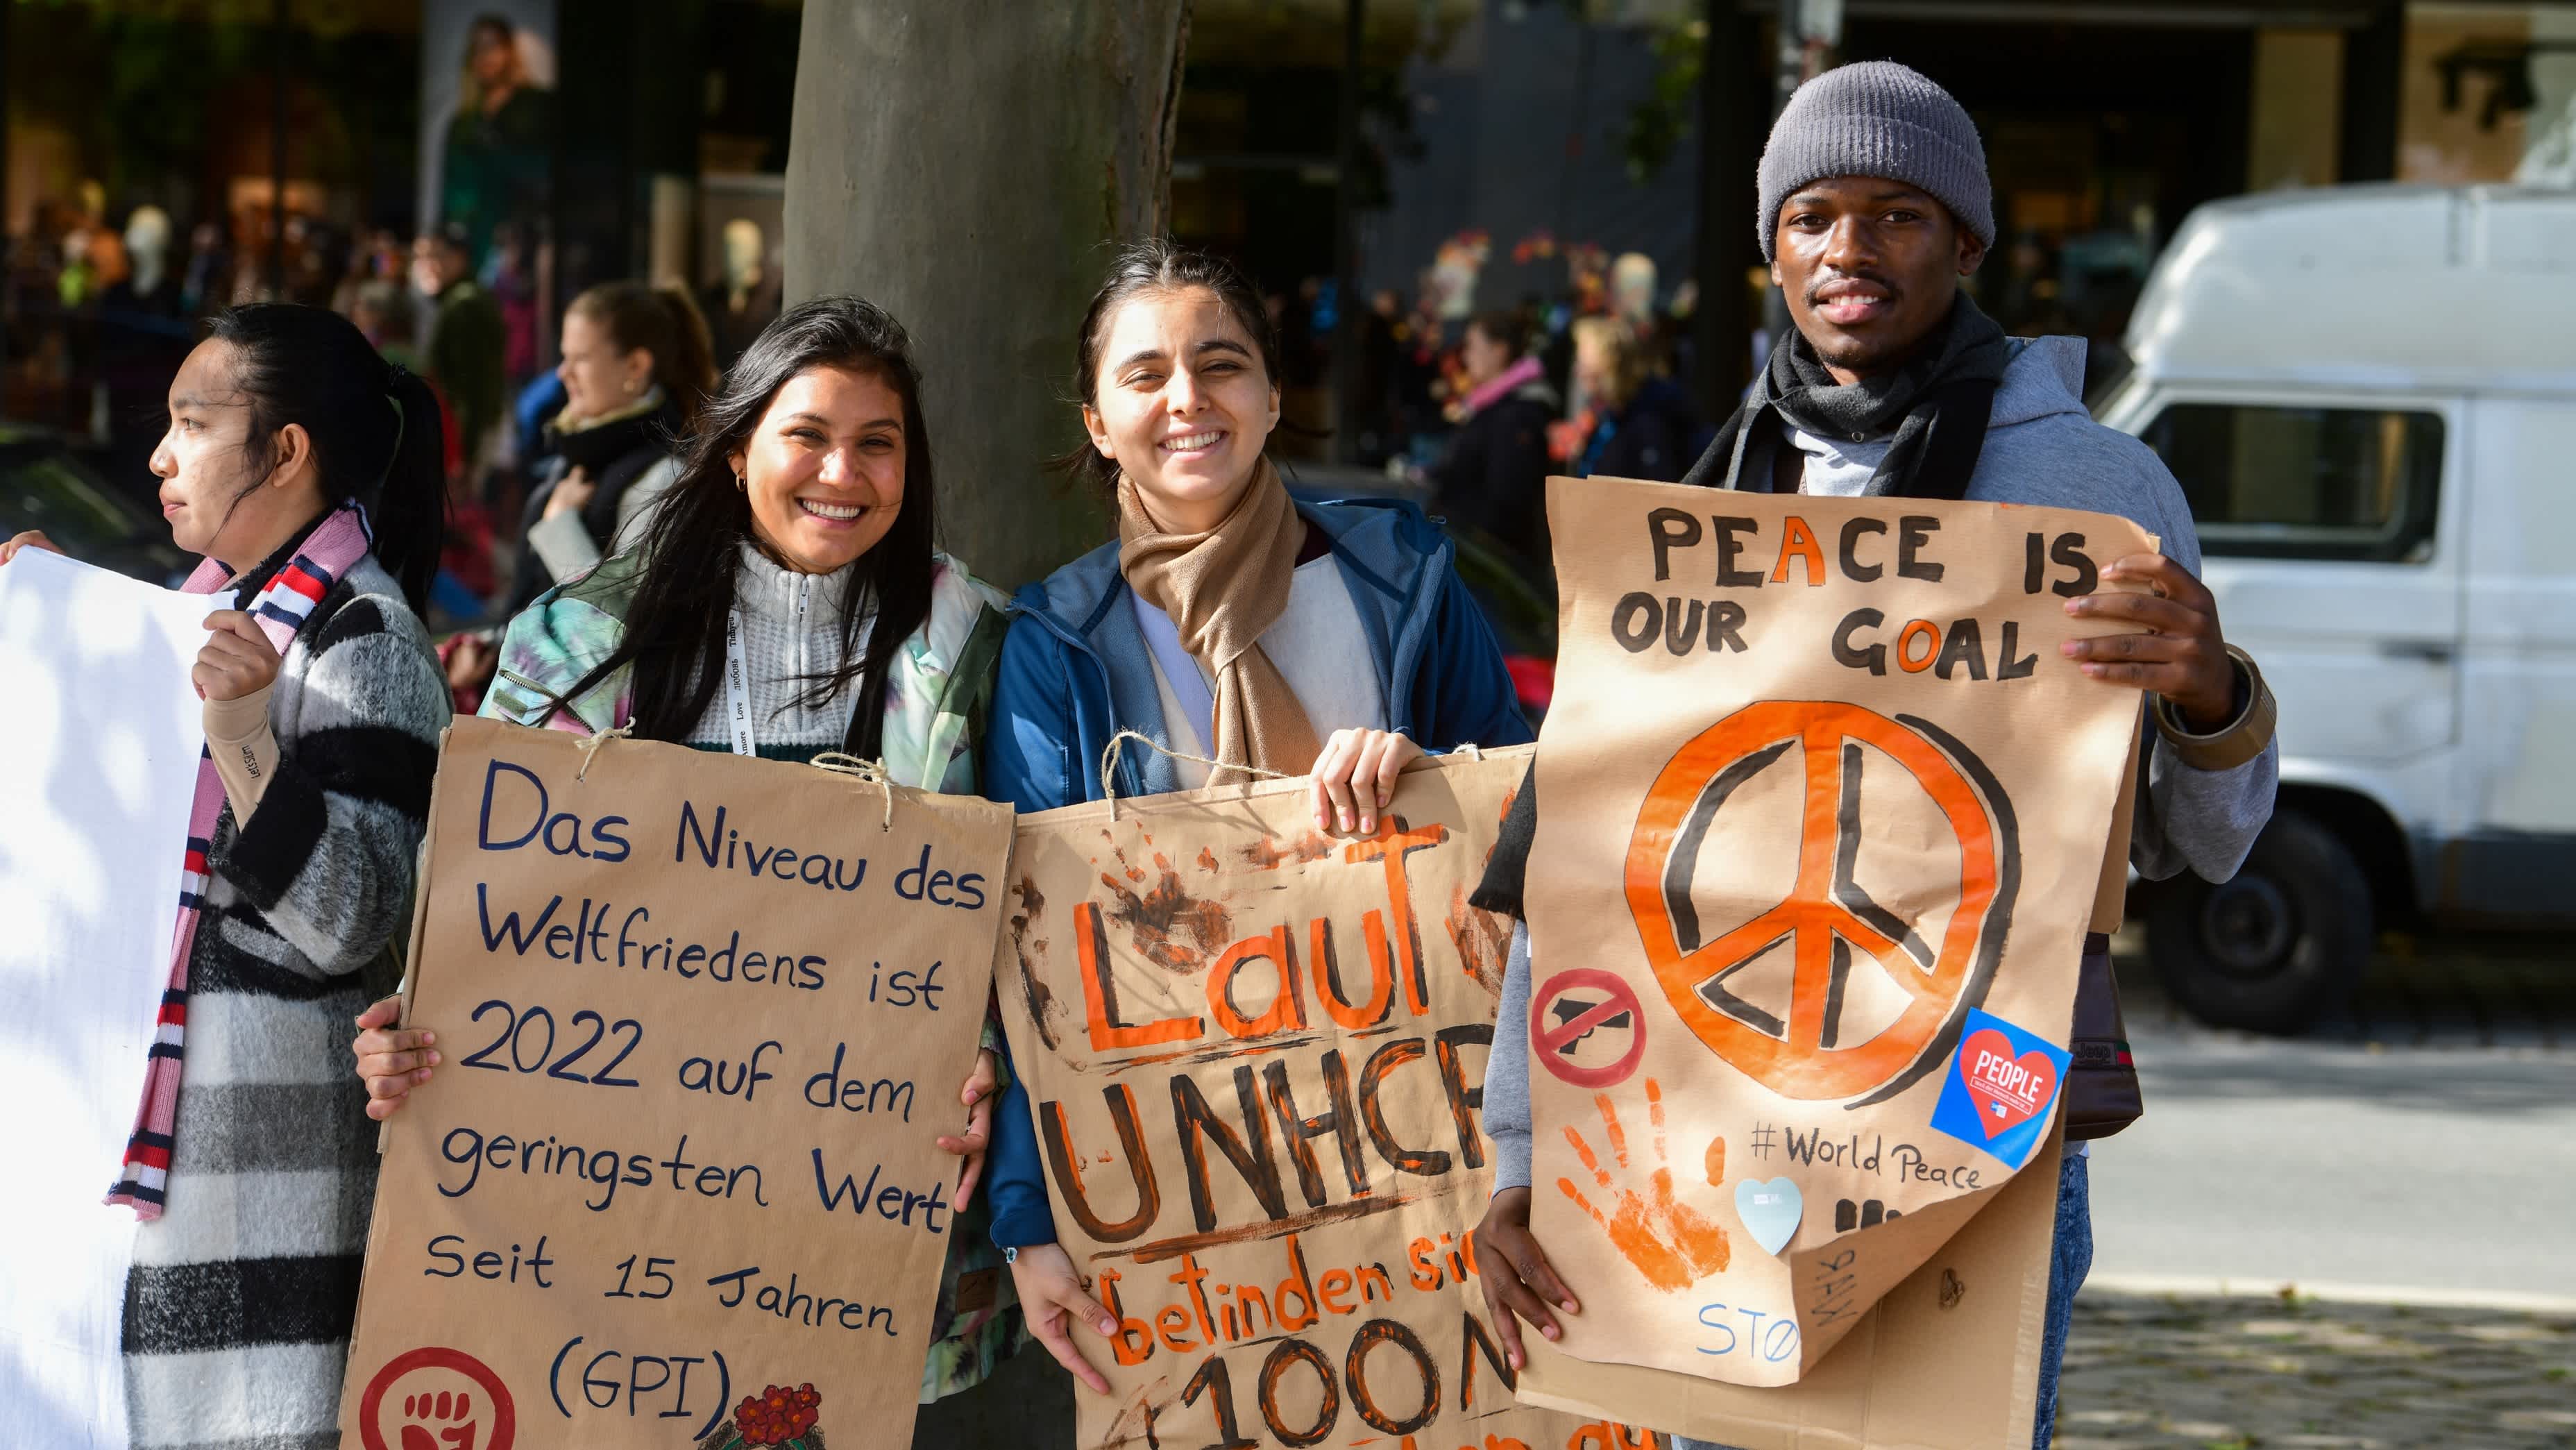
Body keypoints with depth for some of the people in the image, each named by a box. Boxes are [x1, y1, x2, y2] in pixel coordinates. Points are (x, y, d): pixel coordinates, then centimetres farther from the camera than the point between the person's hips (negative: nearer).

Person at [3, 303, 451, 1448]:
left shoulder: (361, 644, -14)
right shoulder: (222, 609, 13)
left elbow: (350, 925, -21)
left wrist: (243, 736, -30)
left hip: (258, 1135, -9)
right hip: (153, 1107, 9)